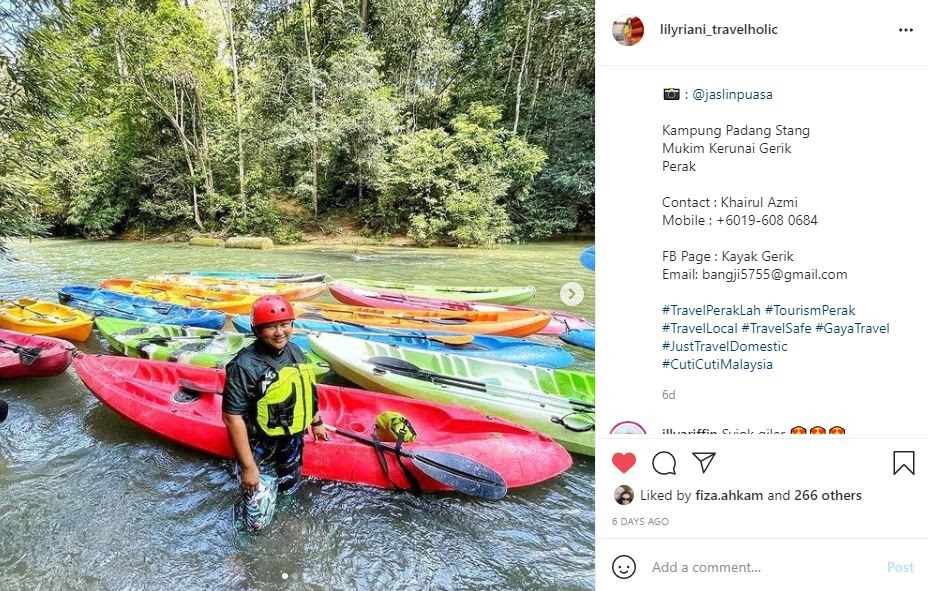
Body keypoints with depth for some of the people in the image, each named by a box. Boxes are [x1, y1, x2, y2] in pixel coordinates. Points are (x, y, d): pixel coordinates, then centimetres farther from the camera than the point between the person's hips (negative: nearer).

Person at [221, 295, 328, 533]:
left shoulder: (296, 352, -5)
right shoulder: (245, 366, -27)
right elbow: (232, 417, -24)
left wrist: (316, 422, 19)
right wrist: (248, 467, -21)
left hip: (292, 445, 6)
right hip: (260, 454, -6)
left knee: (288, 491, 25)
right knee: (258, 523, 4)